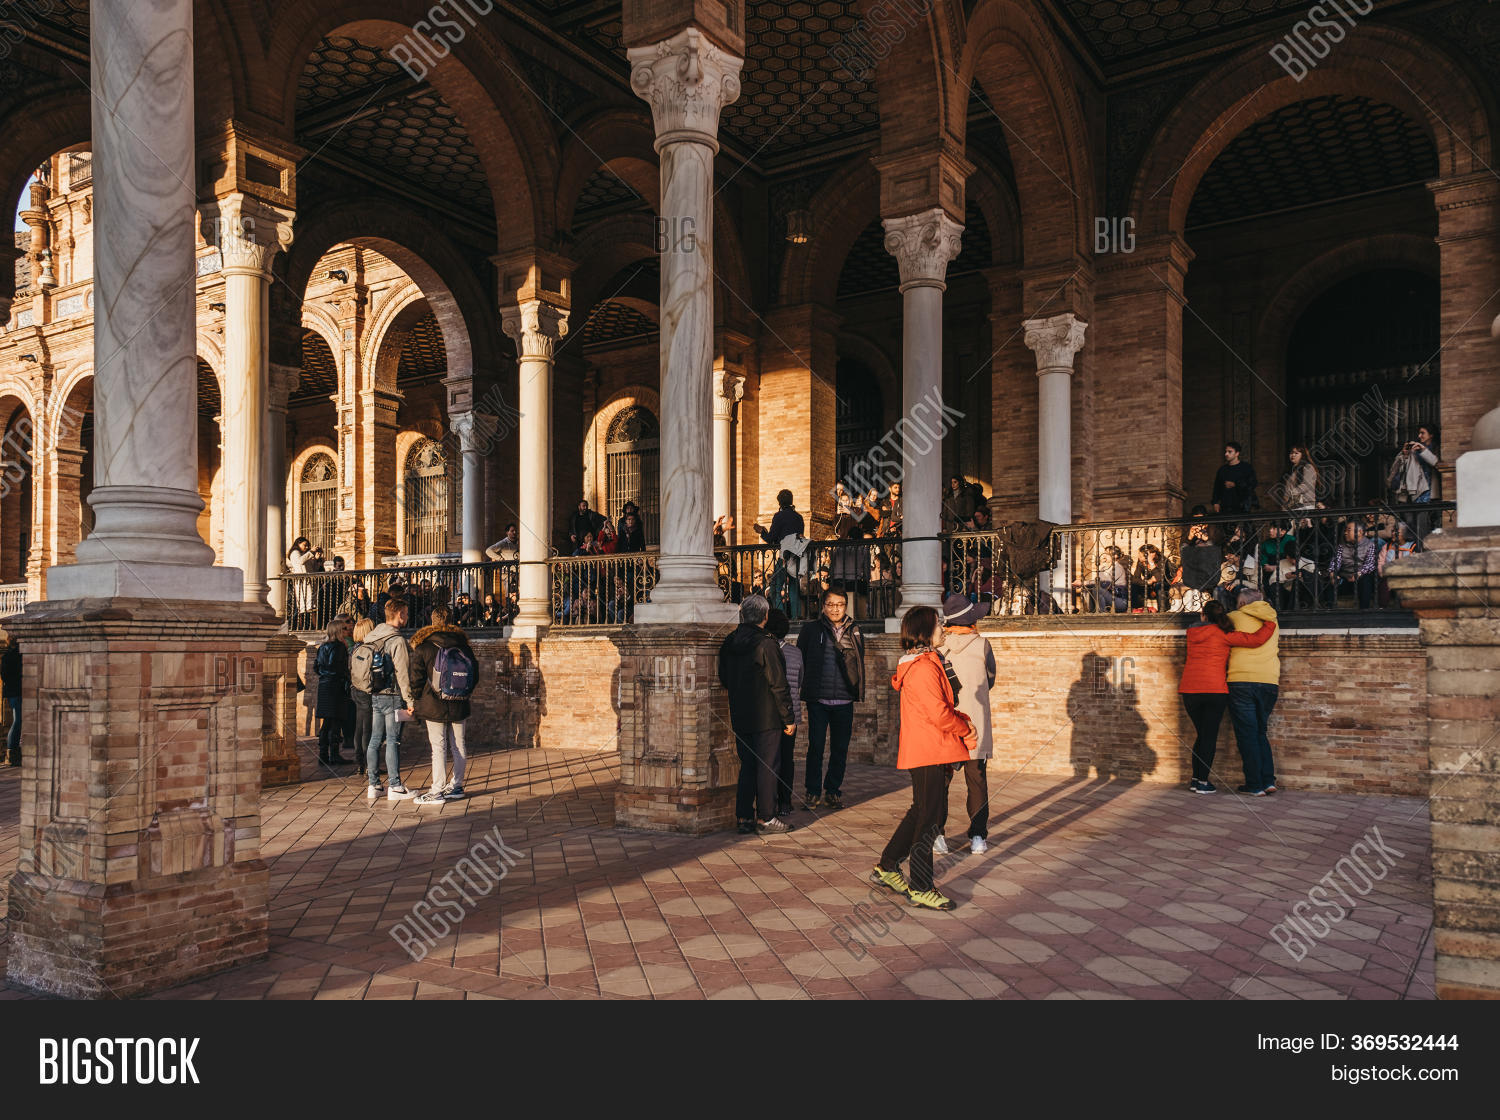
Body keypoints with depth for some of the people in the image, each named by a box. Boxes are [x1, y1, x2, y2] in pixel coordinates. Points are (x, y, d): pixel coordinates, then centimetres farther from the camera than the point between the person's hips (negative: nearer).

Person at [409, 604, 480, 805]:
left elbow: (417, 679, -5)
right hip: (459, 706, 4)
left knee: (438, 747, -1)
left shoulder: (423, 647, -6)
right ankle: (456, 786, 20)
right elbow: (475, 677, 10)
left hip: (434, 706, -4)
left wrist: (414, 701, 8)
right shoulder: (463, 645, 4)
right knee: (458, 745, 11)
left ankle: (437, 791, 0)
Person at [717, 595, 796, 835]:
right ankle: (765, 818, 6)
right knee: (767, 766, 2)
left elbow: (724, 680, 14)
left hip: (740, 717, 6)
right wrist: (788, 719, -7)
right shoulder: (767, 645, -15)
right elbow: (778, 685, -13)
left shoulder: (728, 644, 5)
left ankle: (744, 817, 15)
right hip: (766, 717, -6)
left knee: (747, 766, 13)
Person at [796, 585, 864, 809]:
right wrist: (805, 688, 1)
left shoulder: (855, 632, 10)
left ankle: (833, 792, 19)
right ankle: (813, 792, 10)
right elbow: (799, 660, 6)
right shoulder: (811, 630, 2)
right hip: (818, 700, -2)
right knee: (815, 747, -1)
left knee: (840, 749, 7)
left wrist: (857, 692, 12)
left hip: (844, 702, 3)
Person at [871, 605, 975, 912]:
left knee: (921, 812, 19)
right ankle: (920, 889, 5)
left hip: (923, 750, 10)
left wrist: (963, 722, 5)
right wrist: (965, 729, -4)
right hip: (930, 752, -10)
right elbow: (939, 714, -21)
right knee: (929, 819, -3)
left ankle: (887, 868, 28)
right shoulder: (924, 668, -19)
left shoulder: (918, 664, 15)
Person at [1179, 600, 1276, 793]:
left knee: (1202, 734, 16)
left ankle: (1195, 779, 15)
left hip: (1189, 690, 4)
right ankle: (1202, 782, 3)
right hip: (1214, 689, -4)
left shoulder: (1192, 632, 9)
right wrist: (1270, 623, 7)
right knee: (1210, 736, 3)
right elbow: (1256, 640, -6)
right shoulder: (1223, 635, -3)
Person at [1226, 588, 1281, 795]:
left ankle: (1255, 784, -2)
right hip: (1269, 682, 4)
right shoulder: (1272, 620, 16)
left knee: (1247, 734, 0)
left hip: (1241, 680, -4)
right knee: (1260, 732, 16)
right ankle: (1268, 780, 7)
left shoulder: (1234, 617, 4)